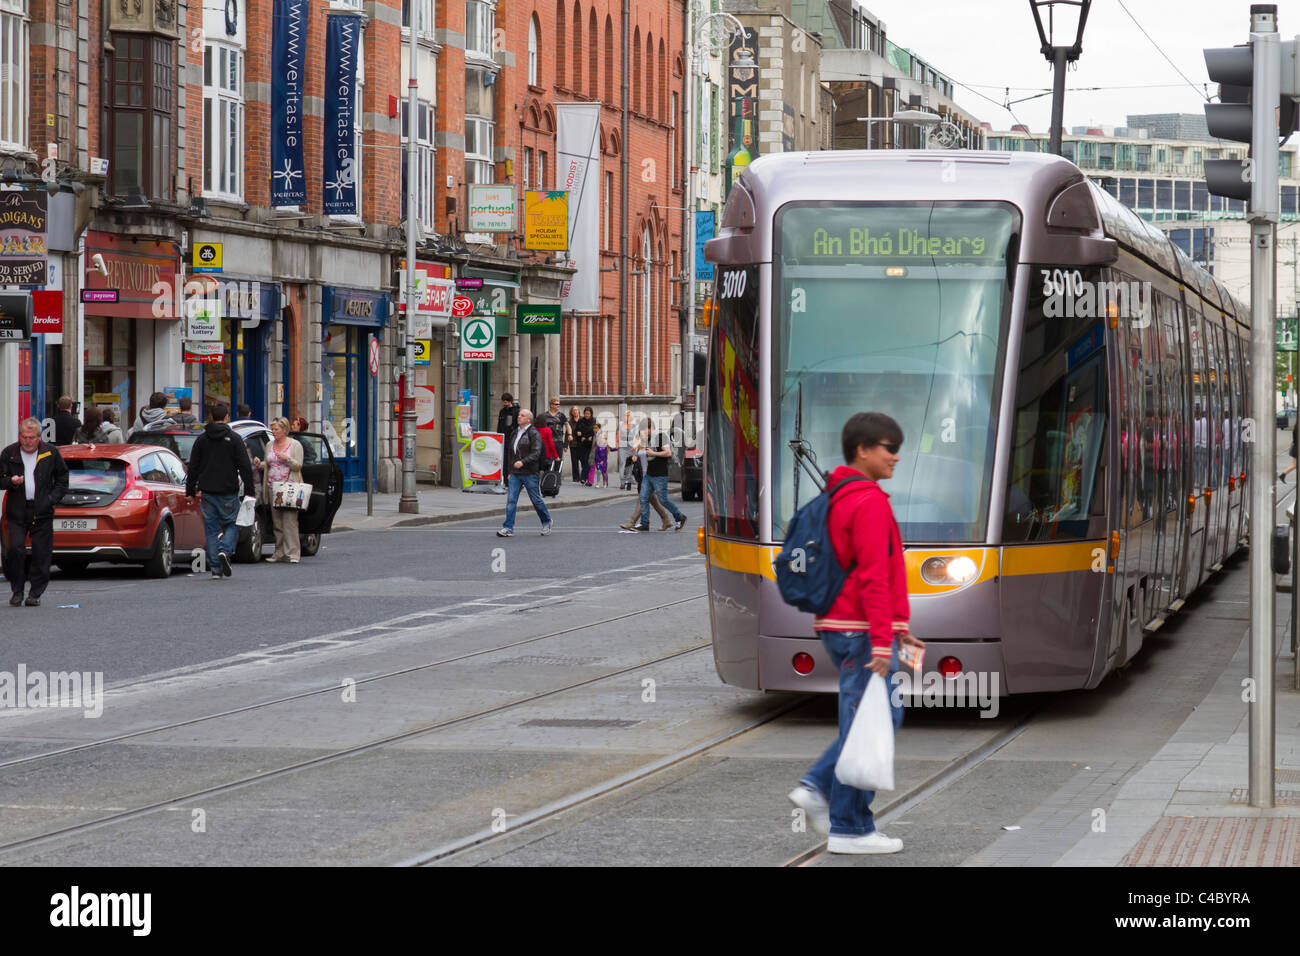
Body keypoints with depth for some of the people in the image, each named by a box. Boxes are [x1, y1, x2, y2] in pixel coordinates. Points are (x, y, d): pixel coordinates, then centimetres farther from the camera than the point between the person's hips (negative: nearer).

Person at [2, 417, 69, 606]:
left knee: (41, 554, -1)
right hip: (17, 511, 0)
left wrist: (53, 498, 0)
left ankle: (36, 594, 8)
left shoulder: (51, 453, 4)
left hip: (42, 512, 0)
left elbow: (63, 478, 14)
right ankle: (17, 591, 4)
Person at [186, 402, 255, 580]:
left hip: (208, 492, 2)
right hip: (228, 492, -2)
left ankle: (216, 568, 2)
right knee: (232, 525, 10)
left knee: (211, 529, 6)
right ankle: (225, 551, -18)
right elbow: (245, 467, -6)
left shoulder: (201, 439, 5)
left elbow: (193, 467, 8)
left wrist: (190, 491, 14)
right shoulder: (234, 439, -3)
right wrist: (249, 490, -2)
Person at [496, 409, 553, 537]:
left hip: (529, 473, -6)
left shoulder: (534, 434, -8)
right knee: (511, 499, -5)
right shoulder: (516, 432, 14)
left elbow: (536, 453, -18)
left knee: (536, 500, 6)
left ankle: (546, 522, 29)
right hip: (515, 473, 6)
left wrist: (523, 462, -30)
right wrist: (511, 467, 18)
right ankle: (508, 528, -7)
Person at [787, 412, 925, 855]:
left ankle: (818, 788, 12)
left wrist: (898, 628, 24)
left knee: (884, 715, 17)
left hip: (839, 626, 10)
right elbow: (874, 578, -21)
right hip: (861, 632, -10)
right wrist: (882, 642, -22)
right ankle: (850, 830, 1)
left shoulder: (841, 499, 16)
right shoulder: (870, 503, -16)